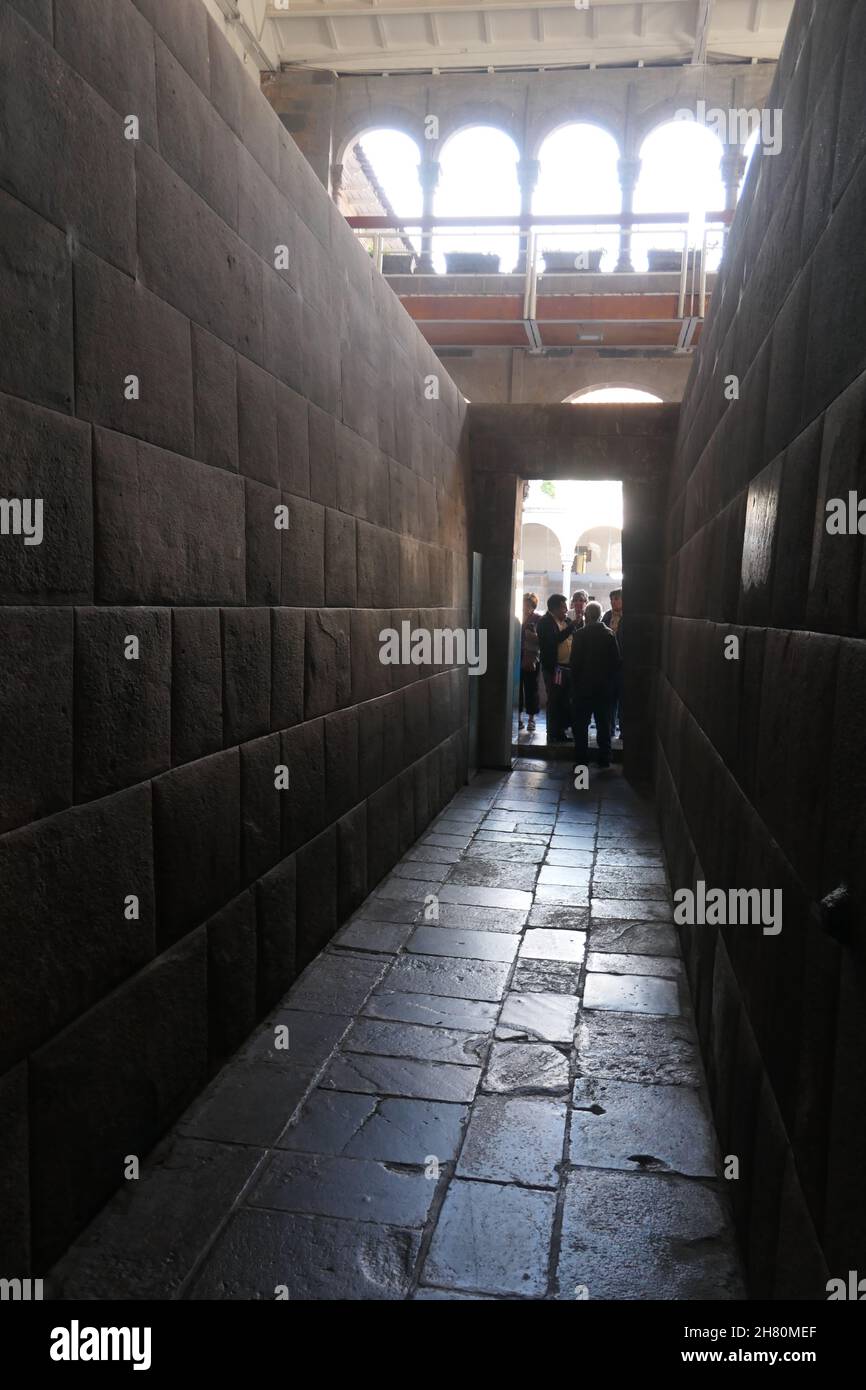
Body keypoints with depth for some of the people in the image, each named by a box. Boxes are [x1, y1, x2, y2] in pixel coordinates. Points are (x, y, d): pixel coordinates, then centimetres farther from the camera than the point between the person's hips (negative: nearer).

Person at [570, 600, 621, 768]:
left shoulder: (579, 635, -11)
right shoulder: (610, 634, -2)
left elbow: (575, 662, -10)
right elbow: (616, 661, 0)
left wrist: (574, 683, -1)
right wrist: (609, 677, 12)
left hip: (583, 685, -3)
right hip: (604, 686, 3)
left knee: (581, 724, 5)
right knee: (603, 723, 11)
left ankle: (582, 758, 5)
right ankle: (604, 759, 14)